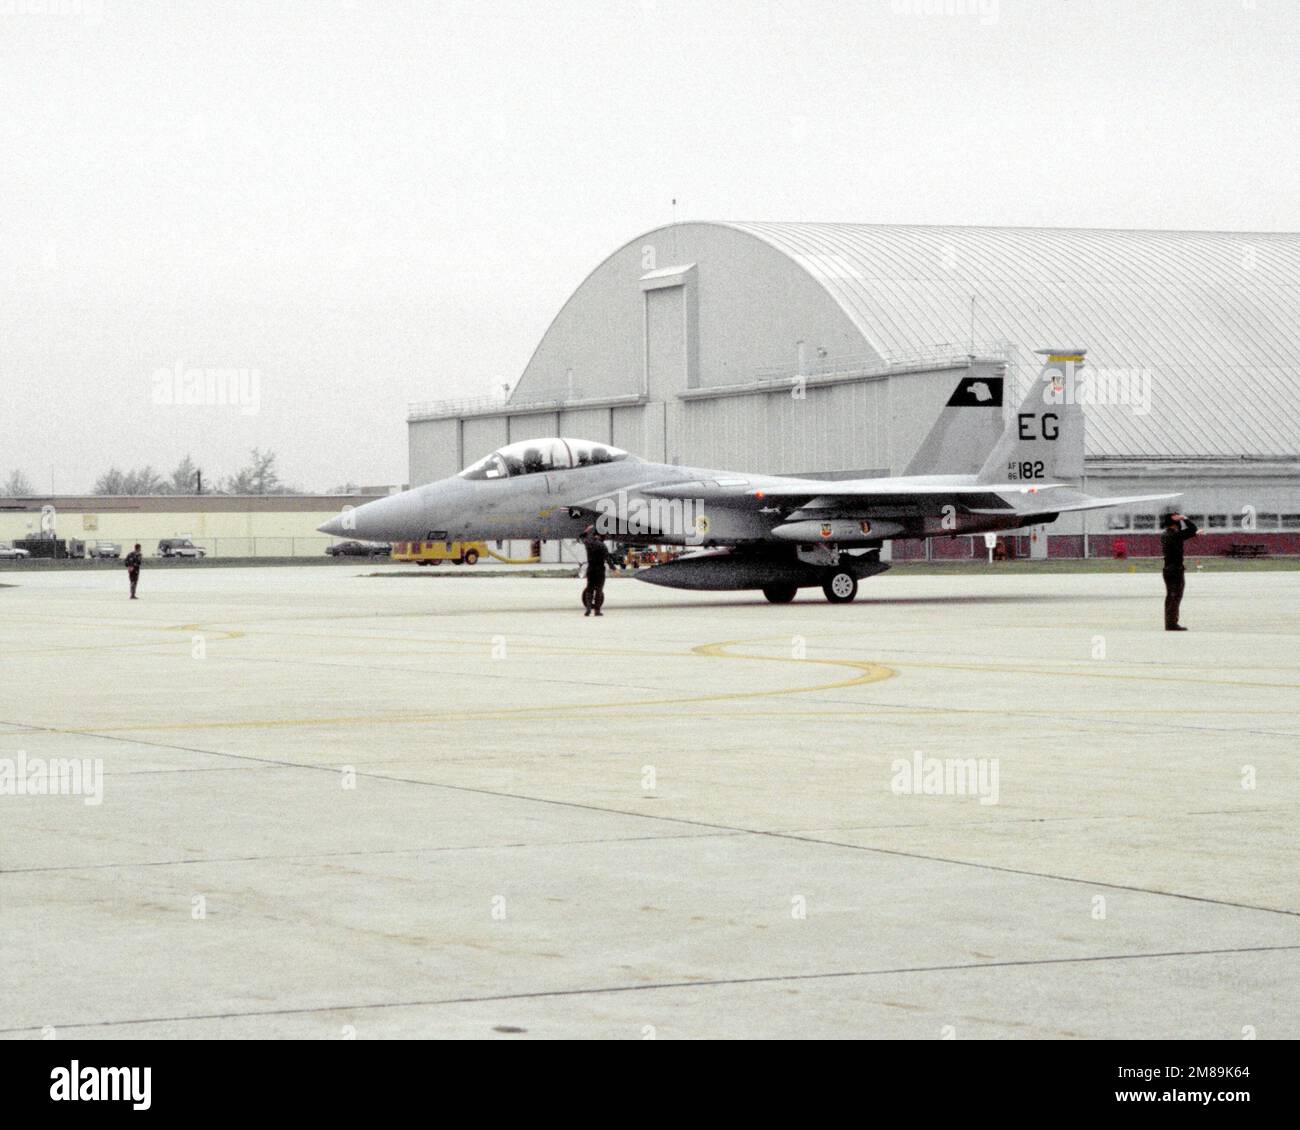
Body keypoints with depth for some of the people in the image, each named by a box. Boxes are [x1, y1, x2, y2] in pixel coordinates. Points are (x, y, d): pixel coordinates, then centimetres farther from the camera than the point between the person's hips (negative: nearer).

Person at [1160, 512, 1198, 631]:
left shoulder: (1164, 535, 10)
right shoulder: (1175, 535, -17)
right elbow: (1192, 529, -14)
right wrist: (1185, 518, -6)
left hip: (1168, 569, 9)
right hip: (1176, 570, -9)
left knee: (1170, 597, 14)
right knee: (1175, 597, -6)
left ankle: (1169, 623, 18)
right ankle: (1172, 624, -7)